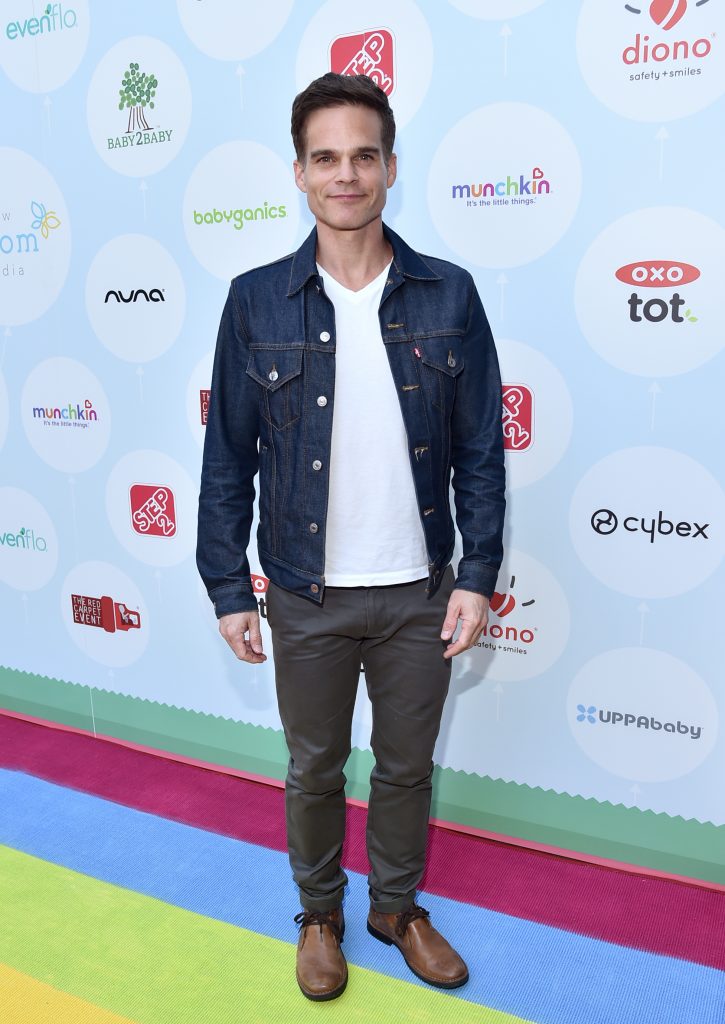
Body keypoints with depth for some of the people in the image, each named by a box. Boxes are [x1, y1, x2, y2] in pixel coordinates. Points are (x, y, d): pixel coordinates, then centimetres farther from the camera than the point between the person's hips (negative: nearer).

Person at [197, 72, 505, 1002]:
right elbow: (227, 459, -2)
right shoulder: (256, 301, -5)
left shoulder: (448, 296, -3)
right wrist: (228, 590, -3)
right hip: (308, 595, 0)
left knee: (407, 766, 18)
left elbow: (480, 451, -1)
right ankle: (320, 914, 43)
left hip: (421, 591, 1)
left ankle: (397, 906, 44)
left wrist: (478, 573, -5)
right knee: (314, 767, 18)